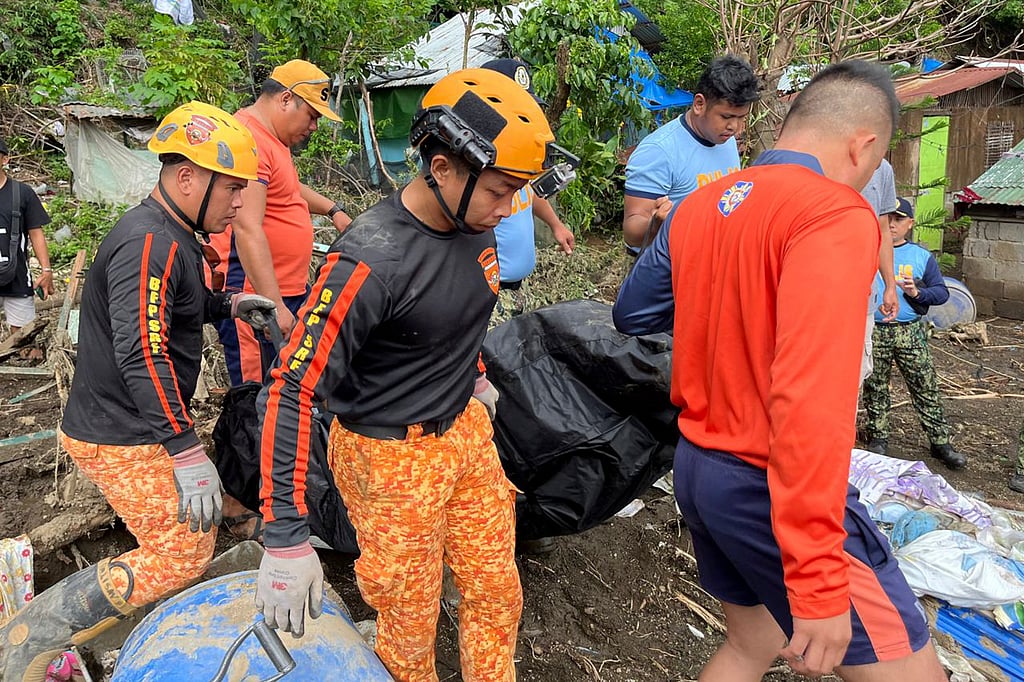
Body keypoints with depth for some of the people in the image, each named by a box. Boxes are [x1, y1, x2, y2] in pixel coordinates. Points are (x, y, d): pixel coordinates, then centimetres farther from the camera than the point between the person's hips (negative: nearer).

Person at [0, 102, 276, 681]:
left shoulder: (172, 236, 11)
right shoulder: (151, 243, -23)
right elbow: (143, 355, -31)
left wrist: (228, 305, 9)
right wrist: (187, 453, -32)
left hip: (138, 426, 10)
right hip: (124, 438, -10)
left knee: (205, 518, 17)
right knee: (183, 556, -6)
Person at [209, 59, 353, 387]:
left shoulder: (272, 138, 17)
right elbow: (247, 230, -25)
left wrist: (333, 210, 25)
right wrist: (274, 306, -28)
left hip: (285, 291, 11)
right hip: (253, 298, -11)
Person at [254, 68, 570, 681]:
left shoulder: (476, 223, -5)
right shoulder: (371, 261, -28)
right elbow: (291, 394, -26)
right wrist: (286, 540, -25)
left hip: (468, 431, 7)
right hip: (393, 459, -6)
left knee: (497, 597, 18)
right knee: (412, 624, 13)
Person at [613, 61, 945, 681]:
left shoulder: (700, 206, 4)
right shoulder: (836, 213, -18)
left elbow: (631, 314, 15)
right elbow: (810, 402, -28)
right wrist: (818, 582, -25)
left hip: (696, 466, 8)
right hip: (772, 487, -8)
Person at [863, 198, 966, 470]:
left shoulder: (922, 257, 9)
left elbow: (941, 292, 5)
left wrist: (917, 292, -12)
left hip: (911, 333, 1)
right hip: (873, 332, -1)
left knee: (926, 389, 3)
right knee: (875, 388, 8)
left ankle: (940, 443, 13)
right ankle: (878, 439, 23)